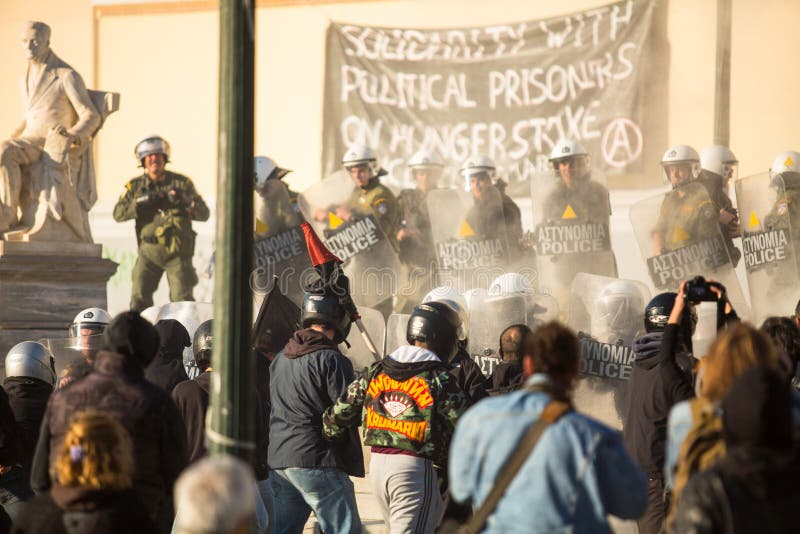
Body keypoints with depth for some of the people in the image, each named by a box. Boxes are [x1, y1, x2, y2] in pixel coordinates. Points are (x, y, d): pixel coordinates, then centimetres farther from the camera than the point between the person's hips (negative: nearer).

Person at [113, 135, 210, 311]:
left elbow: (204, 213, -1)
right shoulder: (135, 186, 7)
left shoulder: (181, 183, 3)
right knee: (139, 300, -3)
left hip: (177, 252, -1)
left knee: (182, 300, -4)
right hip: (149, 252, 1)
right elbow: (118, 214, -5)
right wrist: (140, 203, -20)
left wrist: (186, 202, -21)